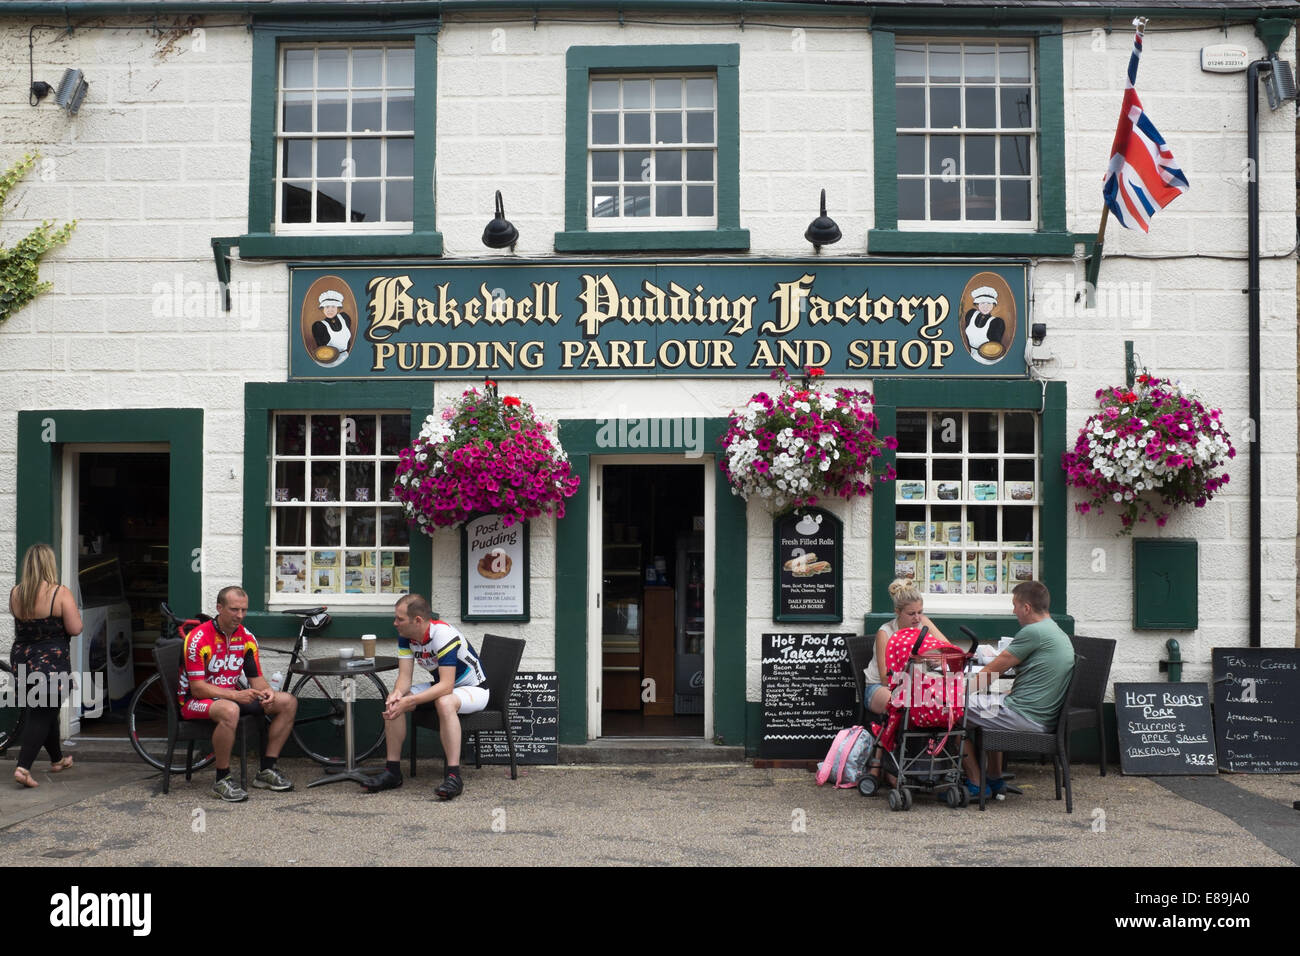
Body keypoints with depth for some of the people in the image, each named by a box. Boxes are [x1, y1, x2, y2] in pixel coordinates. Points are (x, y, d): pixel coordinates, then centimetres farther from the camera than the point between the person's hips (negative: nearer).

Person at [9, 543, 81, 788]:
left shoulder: (15, 594, 2)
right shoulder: (60, 593, -14)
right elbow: (75, 629, -14)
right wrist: (73, 611, 3)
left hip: (22, 661, 6)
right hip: (52, 664, -6)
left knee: (46, 711, 20)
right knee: (41, 716, -1)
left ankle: (57, 759, 35)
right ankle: (23, 767, -11)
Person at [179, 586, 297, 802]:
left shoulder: (247, 637, 1)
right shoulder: (199, 638, -19)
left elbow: (256, 677, 6)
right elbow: (198, 688, -21)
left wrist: (266, 692, -18)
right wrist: (236, 695, -30)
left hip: (233, 695, 7)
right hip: (196, 700, -7)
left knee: (288, 702, -7)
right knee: (229, 710, -41)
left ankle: (267, 770, -2)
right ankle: (222, 780, -24)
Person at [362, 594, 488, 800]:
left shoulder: (444, 635, -32)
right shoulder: (406, 636, -8)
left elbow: (447, 686, -37)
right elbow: (405, 675, -9)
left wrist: (409, 701, -43)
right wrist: (398, 693, -33)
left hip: (473, 689, -8)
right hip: (442, 686, 8)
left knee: (444, 702, -39)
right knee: (393, 703, -12)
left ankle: (454, 776, -37)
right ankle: (393, 770, -4)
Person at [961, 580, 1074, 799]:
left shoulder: (1033, 632, -16)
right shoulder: (1060, 634, 15)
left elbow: (993, 671, -11)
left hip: (1026, 717, -10)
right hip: (1046, 719, 10)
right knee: (991, 701, 34)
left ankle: (976, 784, 6)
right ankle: (995, 781, 33)